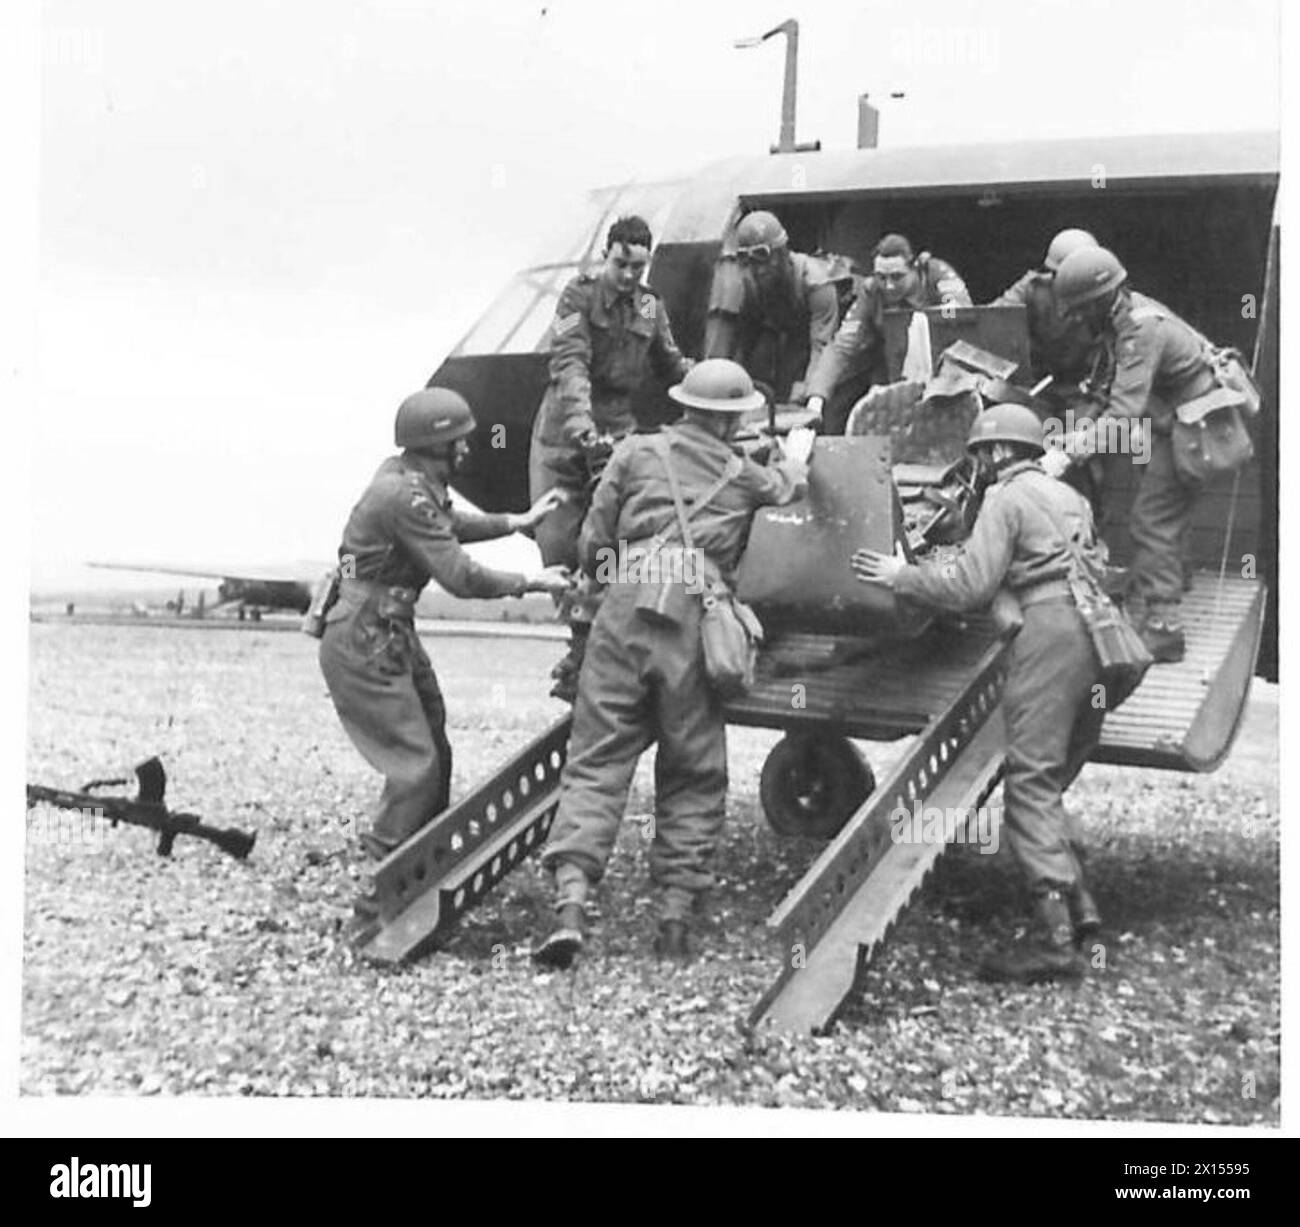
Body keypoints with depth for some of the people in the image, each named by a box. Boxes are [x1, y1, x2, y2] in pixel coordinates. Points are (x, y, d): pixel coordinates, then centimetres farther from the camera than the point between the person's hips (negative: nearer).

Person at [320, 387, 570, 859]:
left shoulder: (404, 475, 5)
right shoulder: (406, 496, -24)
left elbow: (448, 524, 24)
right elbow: (461, 577, -22)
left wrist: (517, 522, 19)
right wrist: (531, 582, -11)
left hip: (393, 637, 10)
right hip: (364, 647, -10)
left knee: (435, 752, 17)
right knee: (416, 765, -8)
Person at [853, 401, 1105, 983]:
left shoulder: (1007, 498, 1)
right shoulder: (1070, 497, 27)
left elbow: (970, 586, -8)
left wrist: (903, 575, 5)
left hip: (1049, 631, -9)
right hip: (1095, 633, 9)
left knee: (1029, 784, -9)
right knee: (1048, 784, 15)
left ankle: (1056, 939, -15)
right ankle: (1078, 903, 7)